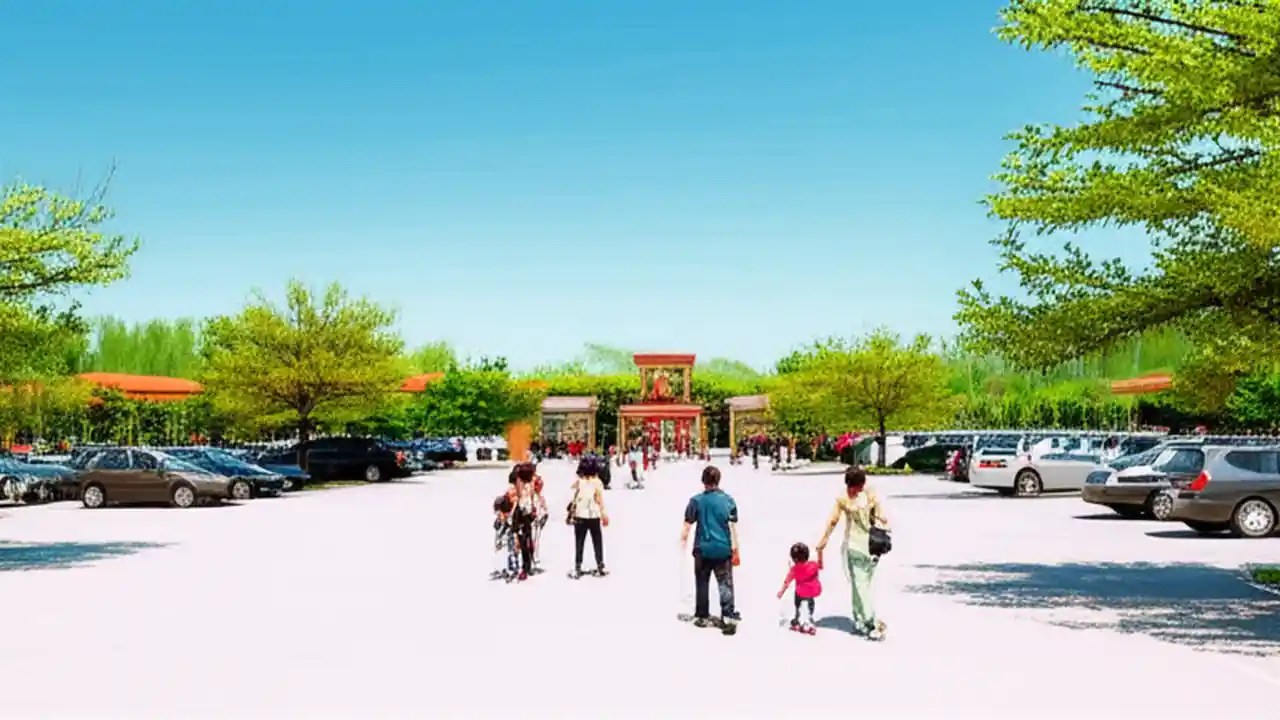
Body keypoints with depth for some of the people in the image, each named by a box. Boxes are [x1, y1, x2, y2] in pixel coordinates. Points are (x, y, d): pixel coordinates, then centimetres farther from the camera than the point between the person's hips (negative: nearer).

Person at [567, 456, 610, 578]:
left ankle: (577, 569, 7)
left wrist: (571, 514, 8)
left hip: (580, 517, 0)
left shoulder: (578, 482, -9)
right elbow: (601, 502, -6)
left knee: (579, 543, 8)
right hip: (594, 517, 0)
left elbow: (574, 500, -5)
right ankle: (600, 567, 15)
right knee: (597, 542, 12)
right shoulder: (597, 482, -9)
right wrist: (604, 515, 3)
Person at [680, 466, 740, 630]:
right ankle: (728, 615, -6)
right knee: (725, 583, 5)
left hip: (703, 549, -1)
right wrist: (735, 550, 5)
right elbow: (733, 527, 0)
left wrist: (683, 541, 9)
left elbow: (688, 525, -5)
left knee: (702, 584, 12)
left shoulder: (696, 500, -5)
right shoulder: (728, 500, 0)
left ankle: (702, 616, 17)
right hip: (723, 549, 1)